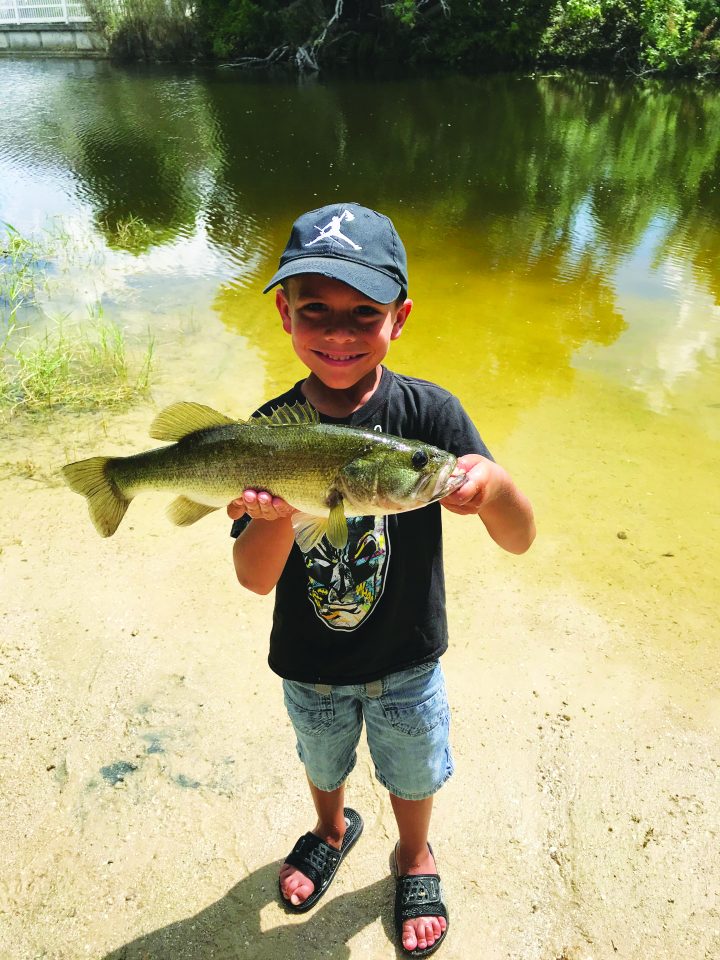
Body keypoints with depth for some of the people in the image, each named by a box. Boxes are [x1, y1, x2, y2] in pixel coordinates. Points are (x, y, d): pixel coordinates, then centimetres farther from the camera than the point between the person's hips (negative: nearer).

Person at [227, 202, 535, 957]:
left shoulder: (429, 413, -21)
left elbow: (520, 541, -22)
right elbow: (255, 580, -18)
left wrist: (492, 484, -45)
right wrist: (277, 515, -40)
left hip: (405, 659, -1)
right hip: (307, 662, 2)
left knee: (412, 773, 24)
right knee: (321, 761, 29)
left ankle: (414, 859, 57)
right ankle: (333, 831, 63)